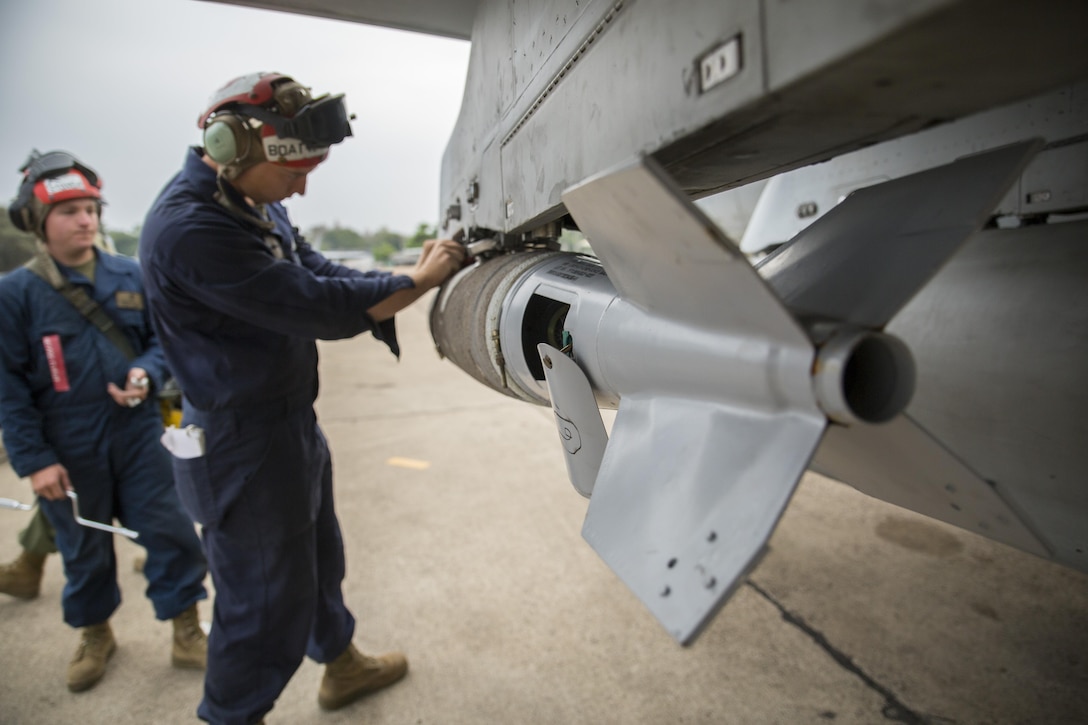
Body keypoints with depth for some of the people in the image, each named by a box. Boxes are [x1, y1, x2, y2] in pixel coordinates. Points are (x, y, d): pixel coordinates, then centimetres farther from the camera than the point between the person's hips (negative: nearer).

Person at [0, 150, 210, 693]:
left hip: (137, 435, 1)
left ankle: (187, 633, 21)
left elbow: (161, 338, 7)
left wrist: (145, 374, -16)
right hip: (69, 451, -1)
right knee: (83, 549, 17)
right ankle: (95, 634, 41)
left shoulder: (130, 276, -1)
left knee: (170, 532, 4)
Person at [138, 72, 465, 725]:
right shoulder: (189, 229, -26)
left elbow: (320, 271, 2)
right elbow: (313, 307, -29)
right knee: (268, 599, 7)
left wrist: (413, 275, -10)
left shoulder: (257, 204, 4)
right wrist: (418, 282, -19)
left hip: (292, 424, 10)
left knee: (318, 557, 26)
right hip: (243, 449, -10)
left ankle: (342, 666, 51)